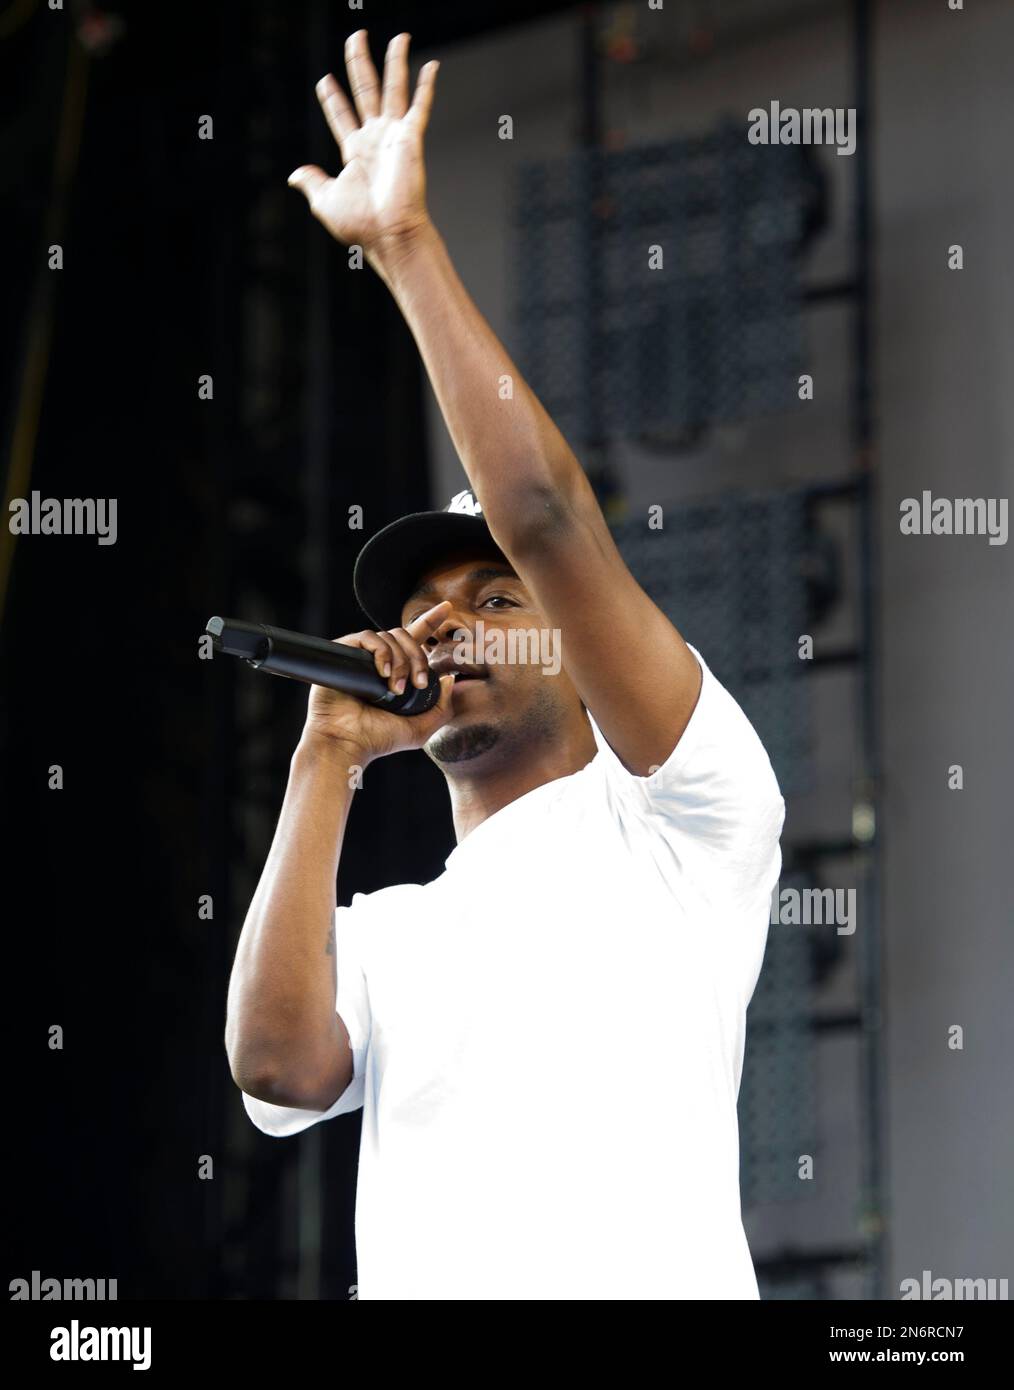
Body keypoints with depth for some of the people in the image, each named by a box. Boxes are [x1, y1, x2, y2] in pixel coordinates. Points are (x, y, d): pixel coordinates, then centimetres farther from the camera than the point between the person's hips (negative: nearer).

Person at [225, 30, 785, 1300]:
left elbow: (545, 517, -2)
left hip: (648, 1274, -4)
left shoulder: (671, 825, 11)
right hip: (417, 1269, 4)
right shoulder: (380, 934, 24)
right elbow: (280, 1068, 2)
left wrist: (405, 241, 1)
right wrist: (328, 760, 7)